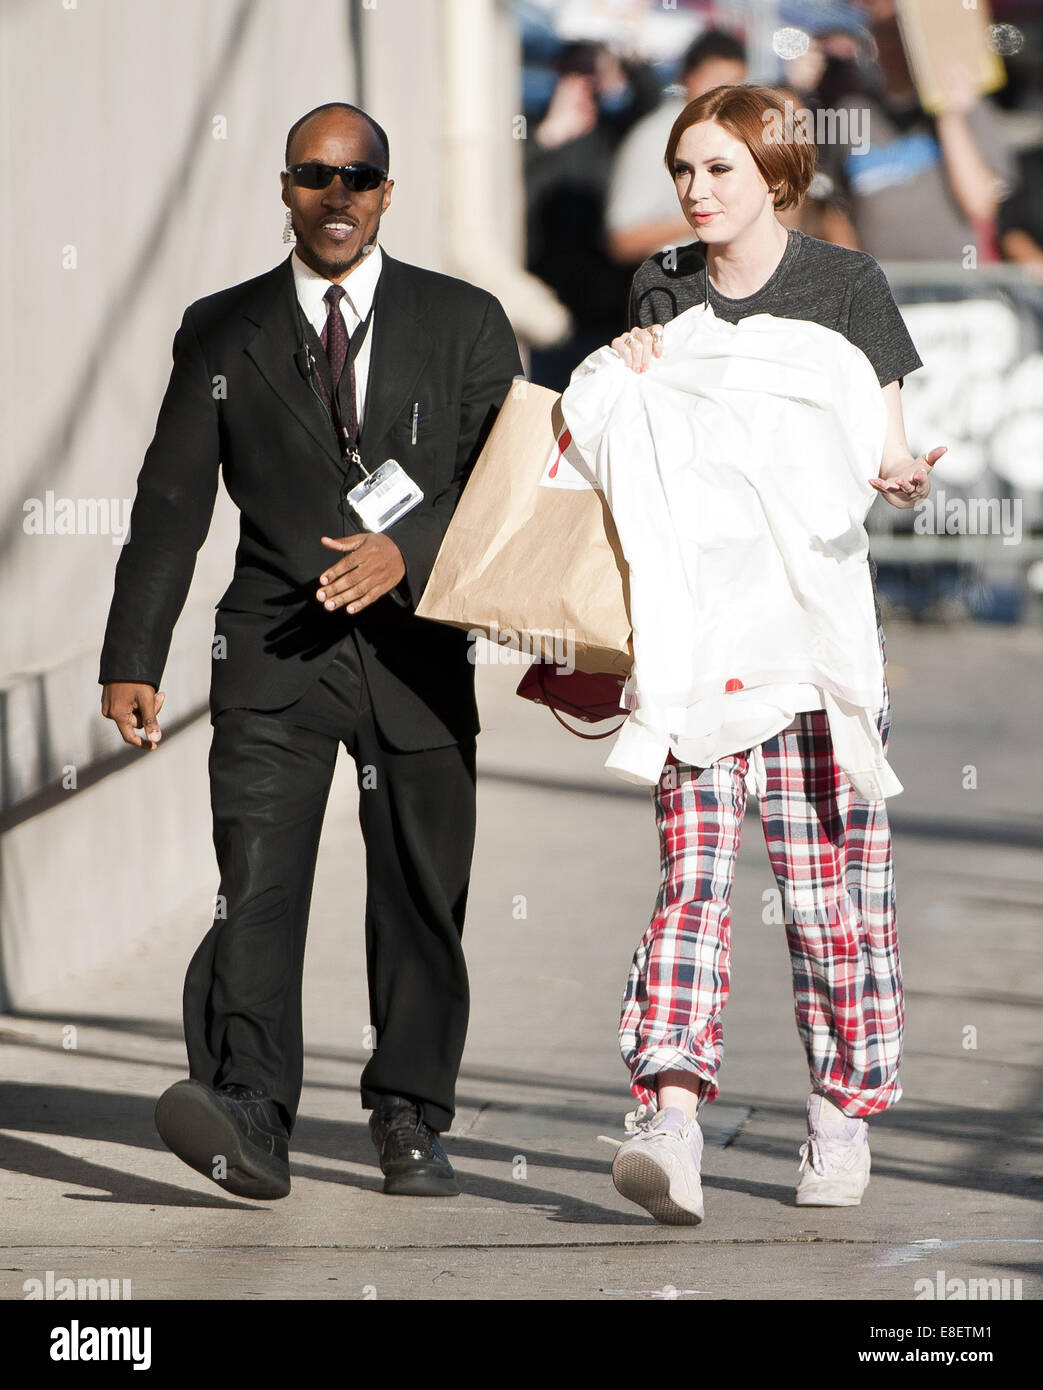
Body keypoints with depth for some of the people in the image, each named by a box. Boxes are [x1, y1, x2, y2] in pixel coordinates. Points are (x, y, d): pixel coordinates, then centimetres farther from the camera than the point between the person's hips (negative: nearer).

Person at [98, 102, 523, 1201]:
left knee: (420, 894, 4)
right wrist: (132, 661, -3)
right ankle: (247, 1117, -26)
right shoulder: (222, 333, 9)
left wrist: (407, 551, -17)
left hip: (417, 646, 1)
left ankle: (409, 1125, 16)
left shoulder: (463, 324, 8)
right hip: (276, 648, -1)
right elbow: (170, 503, 5)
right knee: (257, 881, -15)